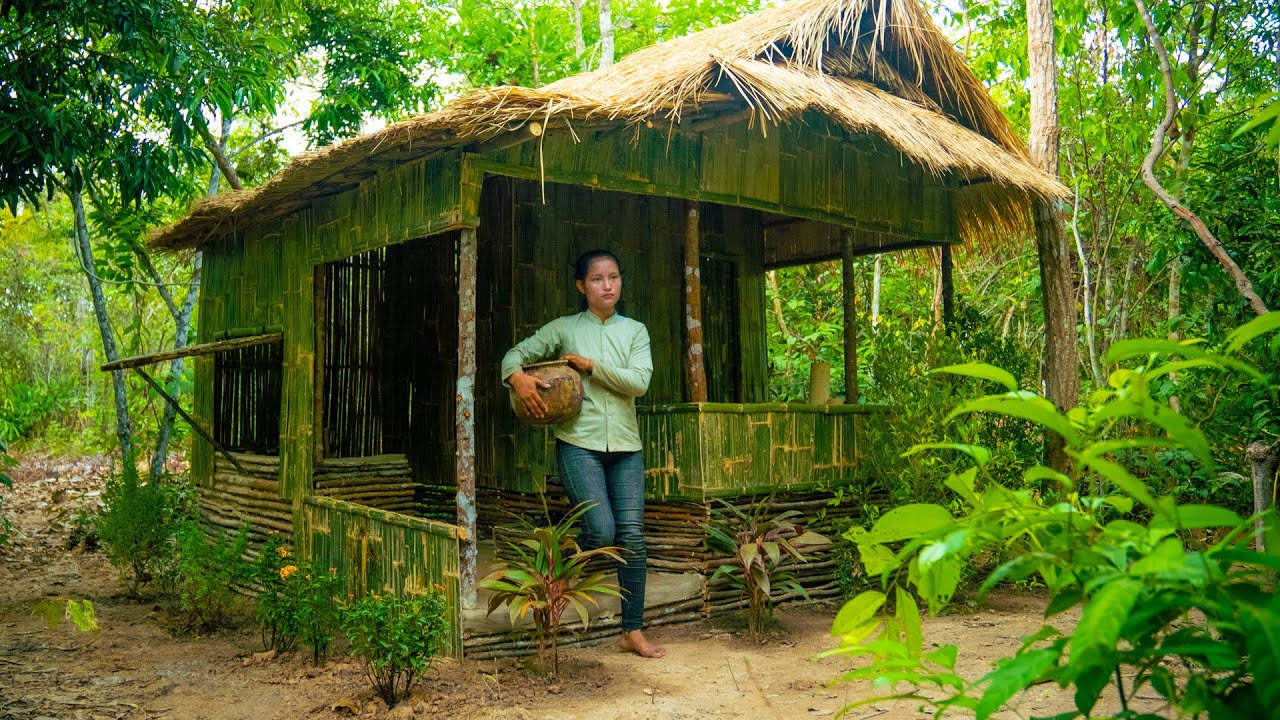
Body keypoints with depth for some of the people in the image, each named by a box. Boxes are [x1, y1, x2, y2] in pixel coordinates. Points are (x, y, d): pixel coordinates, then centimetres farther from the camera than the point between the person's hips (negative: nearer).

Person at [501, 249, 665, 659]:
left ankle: (633, 632, 9)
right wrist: (518, 377, -13)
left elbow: (639, 381, -4)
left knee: (632, 536, -1)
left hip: (625, 446, 3)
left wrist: (591, 365, -9)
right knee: (601, 531, -16)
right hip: (579, 442, -2)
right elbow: (515, 354, 8)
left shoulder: (634, 331, 10)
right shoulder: (564, 329, 7)